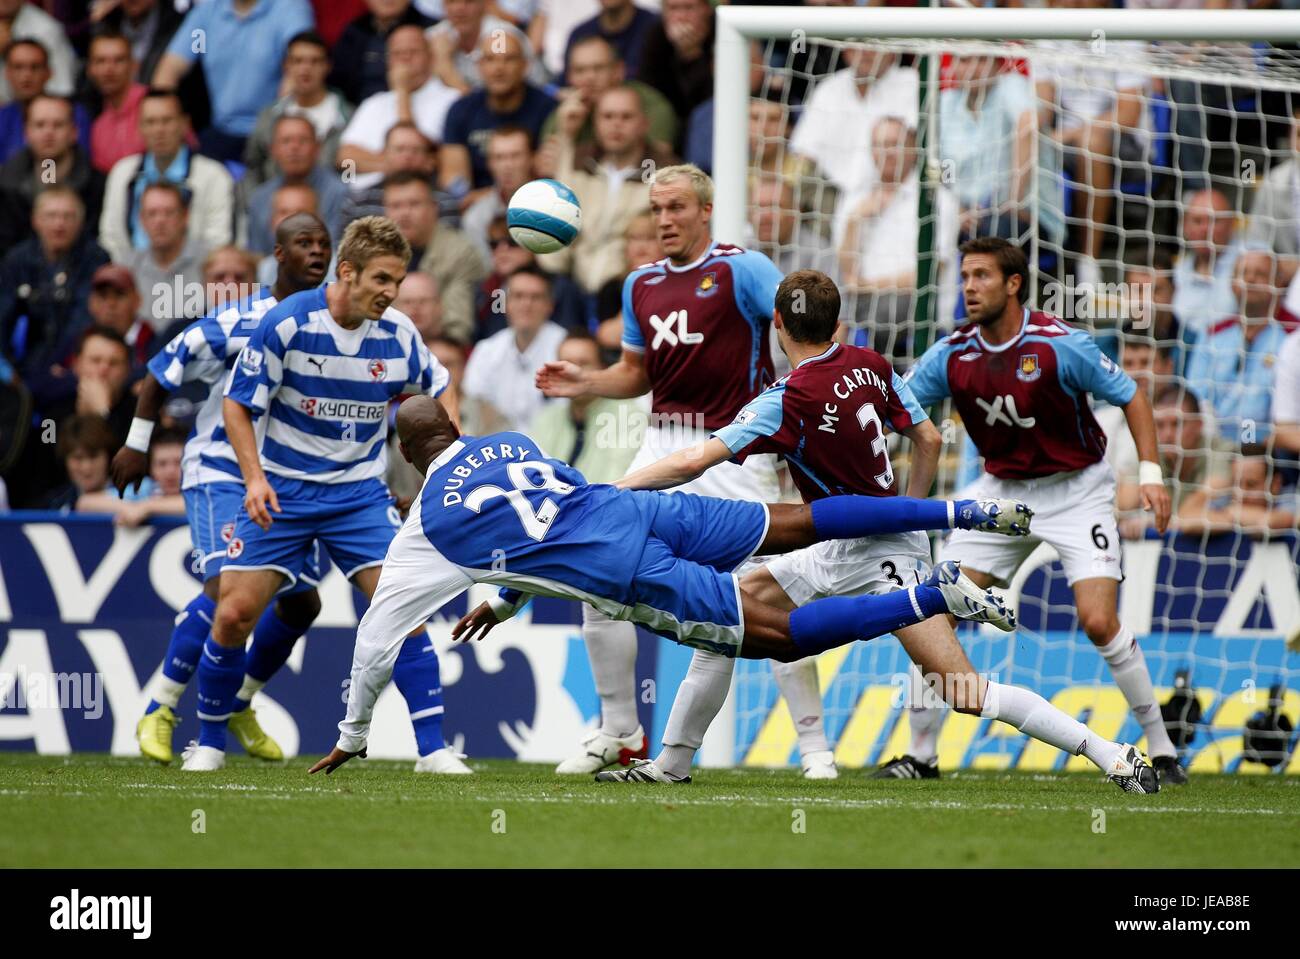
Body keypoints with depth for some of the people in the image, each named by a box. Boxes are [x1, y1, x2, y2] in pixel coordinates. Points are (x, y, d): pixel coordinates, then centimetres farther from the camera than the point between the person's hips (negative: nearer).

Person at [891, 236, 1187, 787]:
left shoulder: (1060, 345, -20)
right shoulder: (952, 356, -9)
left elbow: (1130, 396, -9)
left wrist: (1150, 472, -18)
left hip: (1077, 489, -4)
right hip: (1002, 489, 4)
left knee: (1098, 621, -19)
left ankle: (1161, 750, -2)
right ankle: (921, 754, 4)